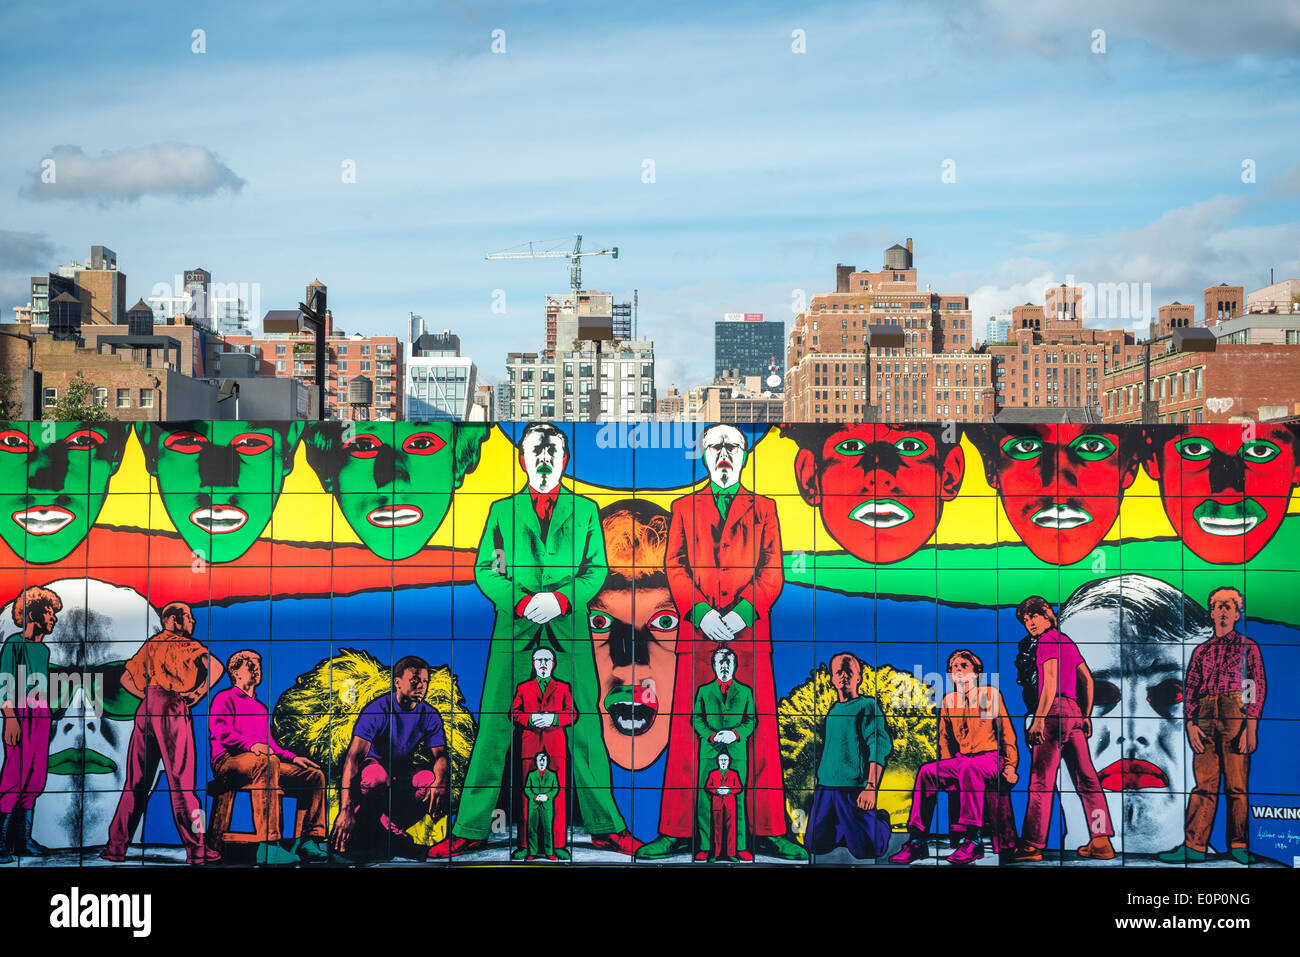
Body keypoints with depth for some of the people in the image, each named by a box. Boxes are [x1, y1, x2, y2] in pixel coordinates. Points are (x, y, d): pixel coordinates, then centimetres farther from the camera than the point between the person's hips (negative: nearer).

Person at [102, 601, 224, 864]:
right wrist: (198, 694, -5)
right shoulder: (185, 644, 1)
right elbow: (216, 667, -16)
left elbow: (126, 678, 28)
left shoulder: (149, 645, 20)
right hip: (172, 709, -6)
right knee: (181, 782, -3)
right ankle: (196, 848, -1)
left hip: (146, 712, 6)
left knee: (135, 782, 10)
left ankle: (116, 846, 9)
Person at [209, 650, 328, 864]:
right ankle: (269, 846, -50)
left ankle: (309, 841, -14)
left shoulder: (261, 708, 35)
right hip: (229, 761, -8)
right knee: (267, 762, -41)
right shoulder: (225, 698, 9)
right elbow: (220, 731, -10)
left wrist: (293, 758, 16)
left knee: (314, 774, -7)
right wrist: (251, 744, -28)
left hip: (263, 763, 8)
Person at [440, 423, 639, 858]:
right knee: (494, 727, -1)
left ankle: (604, 827, 10)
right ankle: (471, 830, 4)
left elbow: (597, 569, 8)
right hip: (514, 629, 0)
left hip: (569, 629, 0)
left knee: (584, 728, 1)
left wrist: (560, 599, -9)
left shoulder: (584, 510, 13)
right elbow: (483, 569, 8)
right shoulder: (502, 511, 13)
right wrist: (521, 603, -8)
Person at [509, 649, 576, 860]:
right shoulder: (523, 688, 17)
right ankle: (526, 845, -1)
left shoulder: (563, 688, 16)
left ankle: (557, 845, -1)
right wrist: (531, 719, -10)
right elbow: (514, 714, 9)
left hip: (556, 747, 0)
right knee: (528, 794, -4)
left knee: (557, 795, -4)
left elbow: (572, 715, 7)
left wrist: (553, 718, -10)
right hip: (530, 747, 0)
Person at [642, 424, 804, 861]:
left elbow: (772, 570, 5)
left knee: (758, 729, -2)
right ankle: (677, 832, 3)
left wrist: (743, 612, -11)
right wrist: (700, 612, -10)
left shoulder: (763, 509, 14)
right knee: (687, 731, -1)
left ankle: (768, 831, 3)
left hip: (750, 631, 0)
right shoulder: (684, 508, 16)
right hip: (696, 631, 0)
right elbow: (675, 566, 6)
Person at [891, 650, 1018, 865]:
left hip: (990, 759, -5)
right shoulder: (949, 700, 14)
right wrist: (947, 768, 6)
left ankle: (973, 839, -41)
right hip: (960, 759, 5)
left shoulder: (991, 694, 3)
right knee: (927, 771, -22)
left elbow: (1007, 732, 2)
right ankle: (916, 841, -25)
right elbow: (944, 736, 19)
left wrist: (1010, 765, -6)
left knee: (969, 767, -38)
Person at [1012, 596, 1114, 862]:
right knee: (1086, 779, 7)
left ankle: (1032, 845, -8)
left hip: (1055, 710, -9)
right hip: (1074, 711, 9)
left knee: (1041, 780, -8)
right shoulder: (1067, 641, 22)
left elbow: (1051, 682, -15)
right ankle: (1101, 842, 4)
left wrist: (1038, 718, -18)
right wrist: (1086, 716, 22)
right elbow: (1087, 679, 22)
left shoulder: (1048, 641, -5)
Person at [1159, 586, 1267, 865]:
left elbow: (1259, 686, 3)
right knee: (1204, 782, -2)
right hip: (1205, 718, 3)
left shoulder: (1248, 647, 11)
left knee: (1237, 783, -4)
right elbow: (1190, 688, 15)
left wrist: (1251, 726, -7)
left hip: (1236, 715, -3)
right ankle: (1194, 846, -5)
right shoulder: (1201, 651, 20)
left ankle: (1239, 845, 2)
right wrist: (1190, 724, 1)